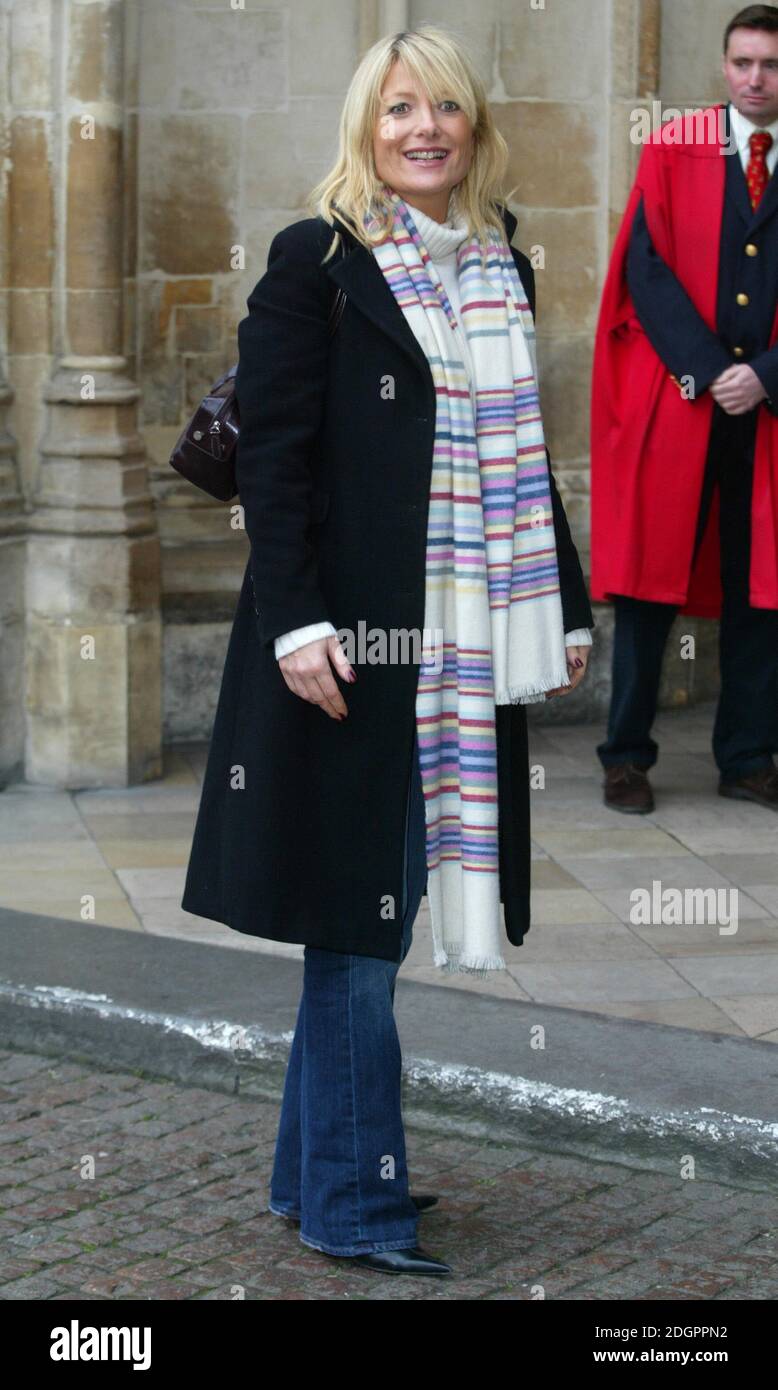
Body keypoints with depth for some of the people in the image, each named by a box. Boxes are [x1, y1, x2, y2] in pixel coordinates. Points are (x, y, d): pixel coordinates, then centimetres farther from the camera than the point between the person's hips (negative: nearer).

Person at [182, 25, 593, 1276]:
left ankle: (317, 1172, 23)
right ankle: (352, 1205, 7)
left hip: (464, 644, 6)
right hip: (354, 636, -6)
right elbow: (272, 452, -10)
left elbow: (523, 455, 18)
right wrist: (296, 620, -18)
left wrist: (566, 610, 15)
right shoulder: (317, 262, -5)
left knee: (369, 908, 12)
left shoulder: (499, 263, 14)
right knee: (358, 914, -2)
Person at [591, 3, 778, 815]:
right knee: (650, 576, 0)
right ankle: (626, 756, 7)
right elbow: (646, 267, -4)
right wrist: (708, 370, -13)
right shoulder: (674, 151, 3)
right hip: (673, 400, -2)